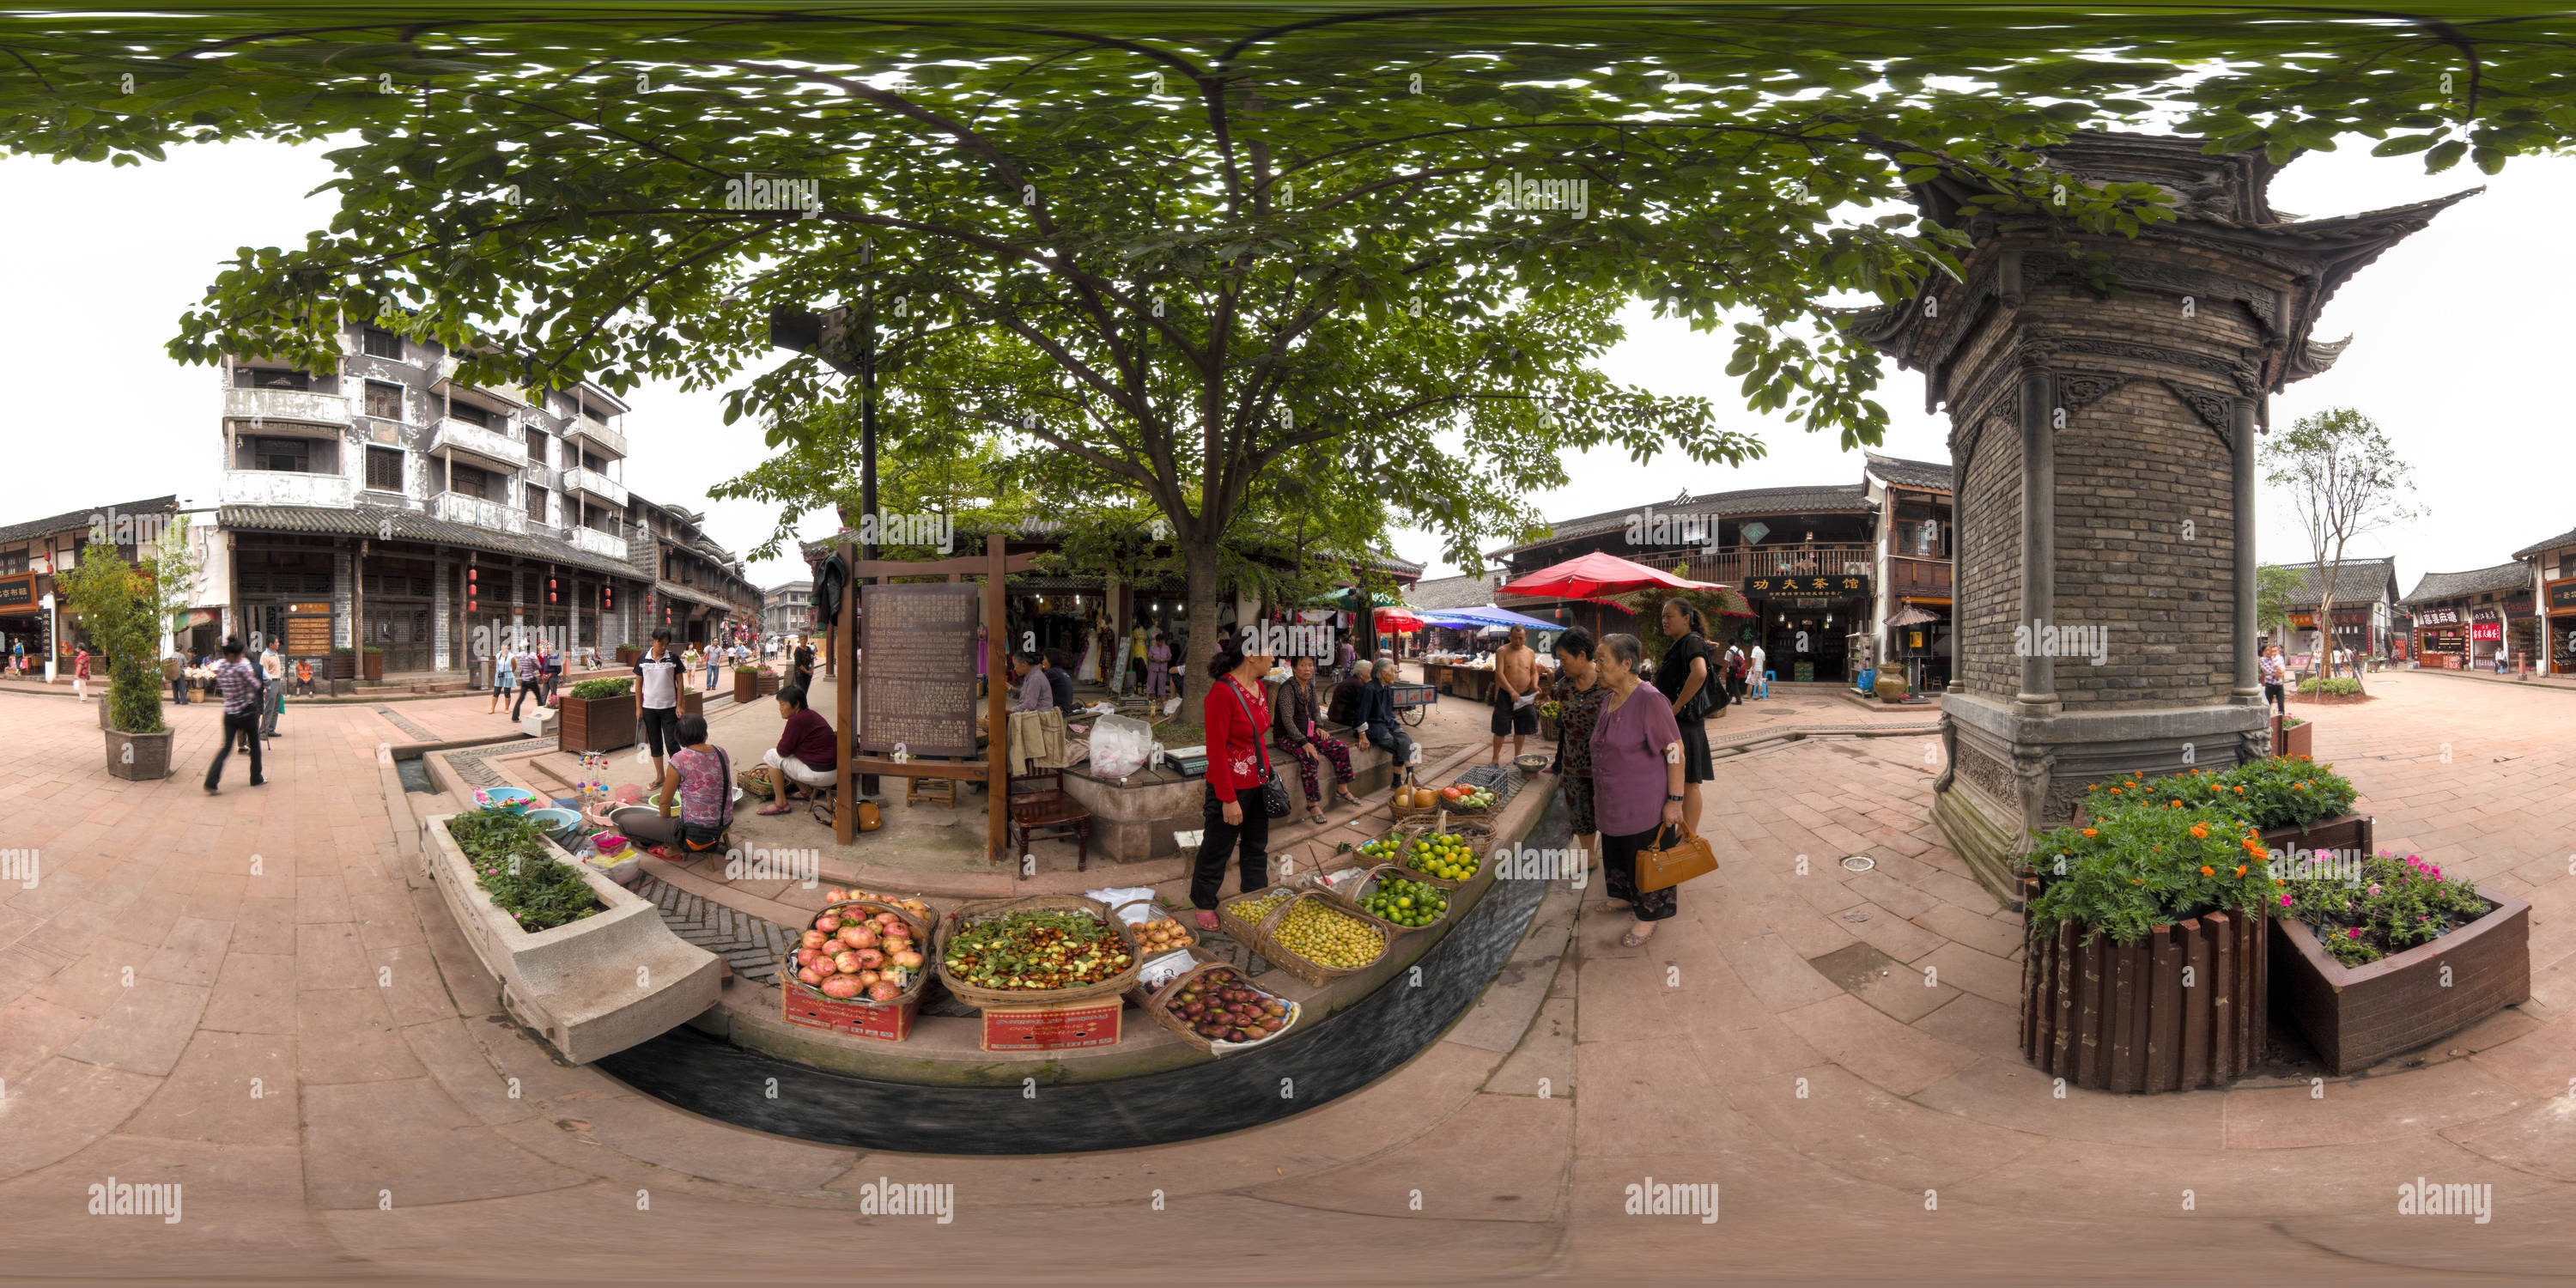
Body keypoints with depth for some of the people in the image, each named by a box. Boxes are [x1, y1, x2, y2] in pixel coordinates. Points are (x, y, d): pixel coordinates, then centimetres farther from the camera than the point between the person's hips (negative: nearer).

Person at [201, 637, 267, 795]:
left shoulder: (219, 669, -1)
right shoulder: (241, 668, -19)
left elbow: (218, 685, 15)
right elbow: (256, 686, -12)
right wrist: (251, 674, 5)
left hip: (229, 714, 5)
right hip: (246, 712, -5)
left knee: (226, 748, 6)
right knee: (254, 745, 14)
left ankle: (211, 782, -7)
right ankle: (256, 778, 25)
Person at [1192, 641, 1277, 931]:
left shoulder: (1257, 687, 4)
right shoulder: (1222, 692, -23)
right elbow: (1215, 751, -21)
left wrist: (1266, 774, 11)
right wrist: (1229, 800, -20)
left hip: (1258, 783, 8)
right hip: (1231, 786, -8)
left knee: (1256, 847, 20)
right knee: (1217, 849, 10)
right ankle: (1204, 905, 28)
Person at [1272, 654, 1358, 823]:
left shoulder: (1310, 686, 7)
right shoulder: (1288, 689, -18)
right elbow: (1287, 720, -24)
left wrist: (1318, 727, 5)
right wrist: (1303, 742, -29)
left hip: (1307, 733, 8)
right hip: (1286, 737, -8)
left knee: (1340, 748, -7)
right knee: (1309, 757, -34)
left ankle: (1342, 789, 10)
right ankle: (1313, 804, -26)